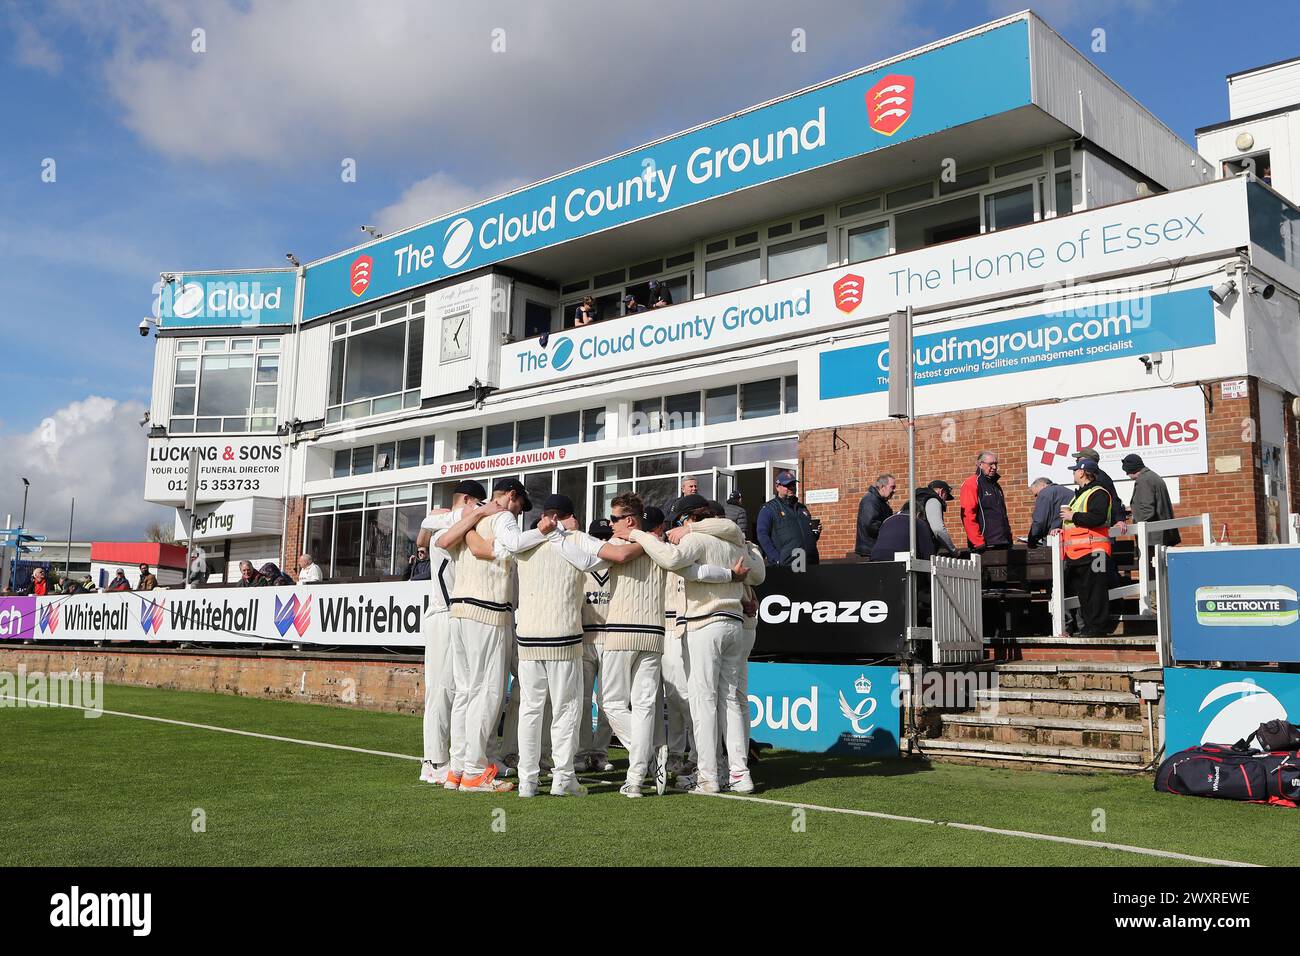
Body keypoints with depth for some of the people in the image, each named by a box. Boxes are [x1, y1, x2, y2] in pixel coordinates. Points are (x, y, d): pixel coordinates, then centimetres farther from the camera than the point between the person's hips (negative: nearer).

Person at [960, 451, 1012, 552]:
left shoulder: (996, 485, 21)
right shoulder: (971, 485, -7)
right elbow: (968, 516, -16)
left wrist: (1008, 536, 17)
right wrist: (979, 543, -20)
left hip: (1003, 544, 8)